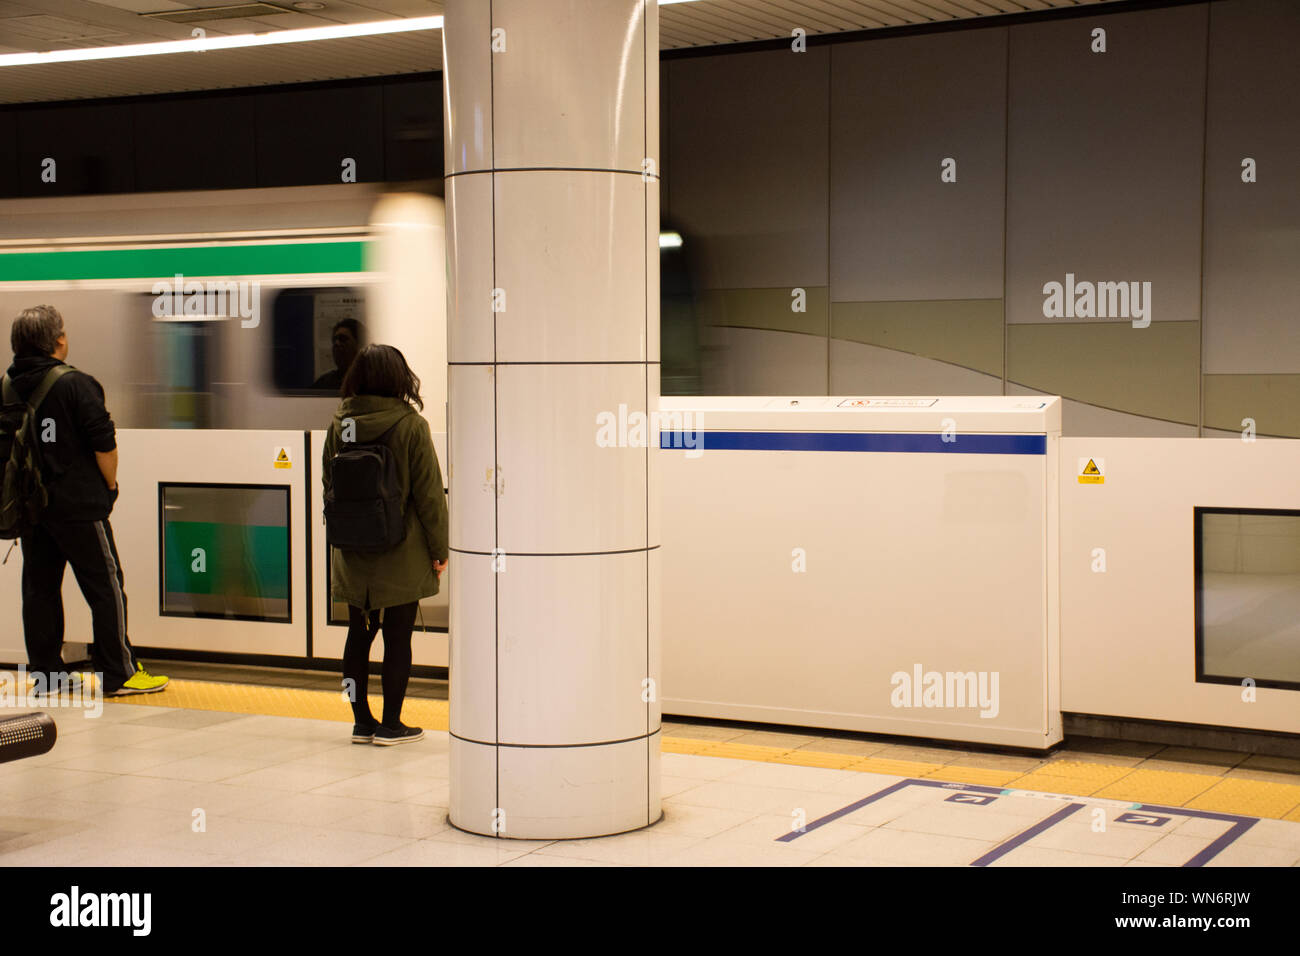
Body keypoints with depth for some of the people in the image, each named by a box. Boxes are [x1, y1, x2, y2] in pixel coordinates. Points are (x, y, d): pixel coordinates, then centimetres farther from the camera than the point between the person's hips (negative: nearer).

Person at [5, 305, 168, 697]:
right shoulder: (76, 385, -12)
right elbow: (104, 444, -15)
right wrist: (109, 486, 1)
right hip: (77, 504, -6)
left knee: (38, 587, 13)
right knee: (105, 586, 1)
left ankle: (45, 672, 17)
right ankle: (119, 675, 3)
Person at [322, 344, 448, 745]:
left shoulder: (339, 425, 0)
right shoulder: (411, 426, -12)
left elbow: (329, 485, 8)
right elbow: (428, 492, -10)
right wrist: (439, 549, -2)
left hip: (353, 552, 4)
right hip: (402, 554, -4)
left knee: (359, 634, 12)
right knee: (398, 637, 4)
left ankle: (362, 722, 18)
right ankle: (390, 725, 9)